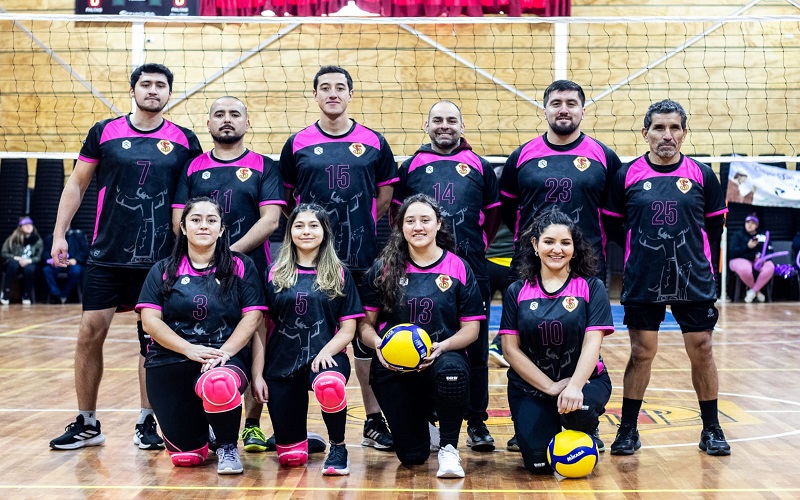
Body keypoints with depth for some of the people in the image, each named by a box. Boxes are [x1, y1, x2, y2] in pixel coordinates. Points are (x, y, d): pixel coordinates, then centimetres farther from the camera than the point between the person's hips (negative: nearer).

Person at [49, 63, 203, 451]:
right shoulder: (104, 132, 4)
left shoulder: (185, 141, 3)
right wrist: (59, 234, 3)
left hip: (160, 260, 0)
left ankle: (146, 423, 17)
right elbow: (77, 184, 9)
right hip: (106, 256, 1)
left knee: (153, 342, 4)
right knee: (90, 333, 0)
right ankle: (87, 424, 15)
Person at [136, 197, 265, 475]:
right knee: (185, 457, -8)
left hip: (226, 356, -1)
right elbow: (150, 320, -1)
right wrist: (190, 349, -15)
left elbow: (253, 316, -2)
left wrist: (224, 352, -17)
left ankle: (227, 447, -7)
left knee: (218, 385, -40)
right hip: (170, 361, 2)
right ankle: (201, 435, 32)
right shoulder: (163, 271, 9)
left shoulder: (241, 267, 6)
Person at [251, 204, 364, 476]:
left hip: (324, 359, -1)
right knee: (290, 456, -1)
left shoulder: (339, 274, 5)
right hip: (281, 362, 2)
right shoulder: (274, 273, 6)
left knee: (329, 386, -39)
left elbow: (348, 329, 2)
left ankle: (338, 447, -10)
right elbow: (260, 327, 5)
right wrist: (257, 374, -1)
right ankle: (302, 440, 38)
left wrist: (326, 352, -17)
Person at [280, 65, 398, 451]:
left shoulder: (374, 142, 5)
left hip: (363, 259, 0)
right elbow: (286, 197, 12)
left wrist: (363, 226, 7)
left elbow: (385, 193, 12)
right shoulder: (298, 144, 5)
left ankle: (374, 422, 15)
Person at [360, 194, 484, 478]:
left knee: (452, 371, -40)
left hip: (443, 357, -1)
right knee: (412, 457, -3)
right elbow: (366, 324, 4)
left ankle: (448, 448, -13)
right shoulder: (383, 270, 2)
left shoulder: (458, 268, 0)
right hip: (393, 367, 1)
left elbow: (471, 328, -1)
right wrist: (377, 343, -18)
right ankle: (422, 418, 37)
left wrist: (442, 346, -19)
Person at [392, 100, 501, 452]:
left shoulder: (480, 167, 11)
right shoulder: (411, 167, 11)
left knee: (475, 349, 3)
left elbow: (493, 214, 18)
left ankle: (477, 423, 13)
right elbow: (397, 213, 17)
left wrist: (478, 246, 11)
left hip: (472, 271, 0)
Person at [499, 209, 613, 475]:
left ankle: (586, 436, 3)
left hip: (585, 380, 0)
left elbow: (592, 343, -11)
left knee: (578, 410, -36)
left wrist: (574, 386, -27)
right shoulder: (517, 292, 2)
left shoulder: (592, 288, -1)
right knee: (539, 463, -18)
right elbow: (511, 349, -3)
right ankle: (551, 426, 20)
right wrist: (551, 387, -13)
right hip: (530, 385, 1)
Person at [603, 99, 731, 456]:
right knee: (641, 353, 3)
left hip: (694, 281, 1)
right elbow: (613, 224, 7)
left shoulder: (702, 175, 2)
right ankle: (628, 430, 15)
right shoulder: (627, 175, 0)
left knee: (702, 351, 5)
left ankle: (711, 430, 21)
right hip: (642, 283, -1)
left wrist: (689, 253, 8)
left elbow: (714, 226, 11)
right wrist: (645, 248, 6)